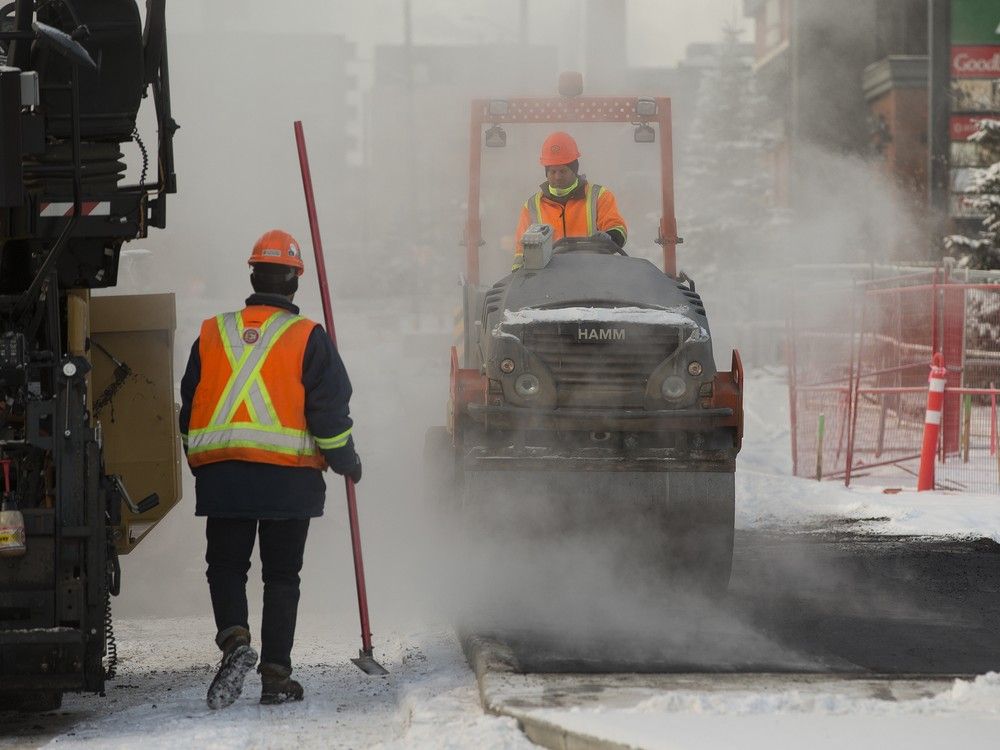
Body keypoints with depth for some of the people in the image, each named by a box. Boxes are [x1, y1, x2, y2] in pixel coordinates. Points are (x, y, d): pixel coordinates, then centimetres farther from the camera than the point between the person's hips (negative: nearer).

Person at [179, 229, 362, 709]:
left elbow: (190, 411, 13)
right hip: (289, 476, -2)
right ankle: (276, 676, 6)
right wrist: (346, 463, 11)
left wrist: (200, 467, 25)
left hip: (220, 472, 2)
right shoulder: (308, 338, -2)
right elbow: (330, 413, -4)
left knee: (225, 565, 11)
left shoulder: (212, 334, 8)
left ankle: (234, 639, -16)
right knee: (281, 575, 8)